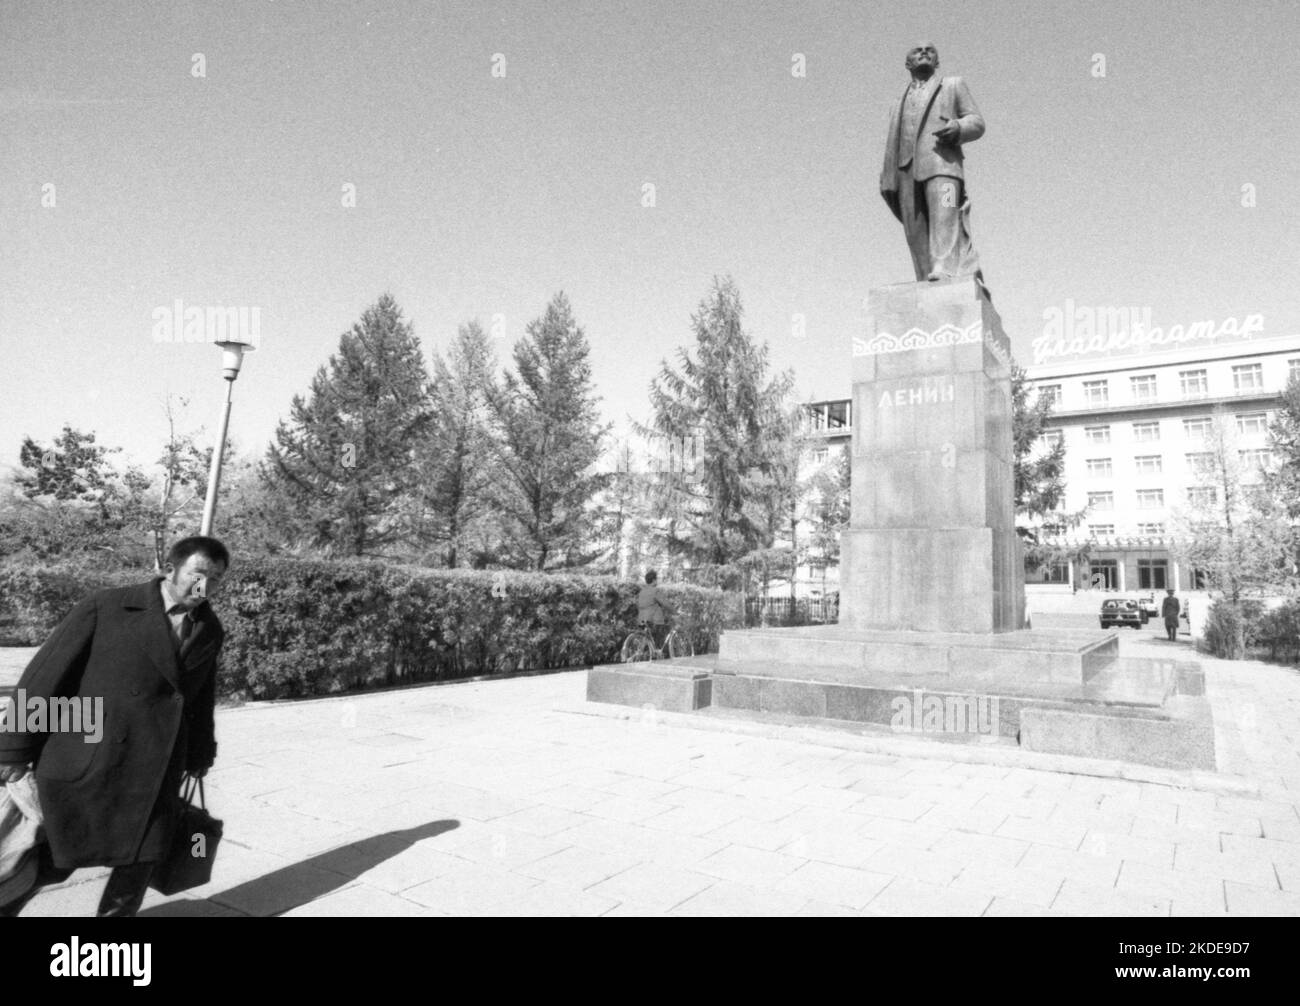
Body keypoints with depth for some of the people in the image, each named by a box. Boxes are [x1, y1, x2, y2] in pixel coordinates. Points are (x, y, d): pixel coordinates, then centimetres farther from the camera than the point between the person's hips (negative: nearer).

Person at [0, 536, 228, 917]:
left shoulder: (211, 632, 2)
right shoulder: (106, 607, -12)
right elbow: (45, 674, -8)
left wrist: (199, 757, 18)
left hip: (154, 774, 4)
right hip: (85, 765, -4)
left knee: (141, 861, 10)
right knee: (57, 861, 12)